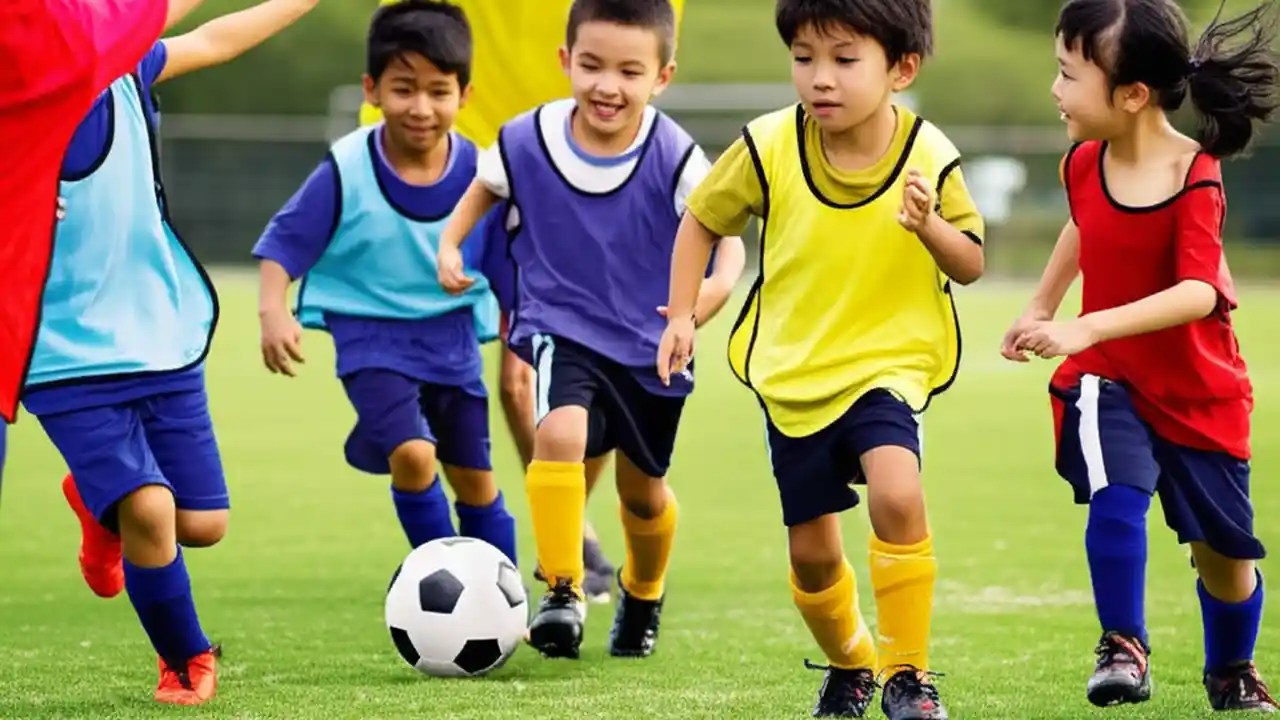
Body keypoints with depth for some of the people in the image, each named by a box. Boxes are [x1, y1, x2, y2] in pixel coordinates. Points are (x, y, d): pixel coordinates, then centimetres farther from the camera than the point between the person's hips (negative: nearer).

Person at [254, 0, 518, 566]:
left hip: (452, 339, 3)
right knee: (413, 454, -23)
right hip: (372, 336, -3)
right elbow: (283, 247, -10)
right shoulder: (346, 173, -18)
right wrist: (273, 311, -27)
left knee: (475, 478, 11)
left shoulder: (477, 173, -10)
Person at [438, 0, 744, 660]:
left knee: (643, 489, 17)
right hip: (561, 331, 0)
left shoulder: (674, 158, -21)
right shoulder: (526, 142, -14)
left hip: (650, 345, 1)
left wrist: (717, 286, -37)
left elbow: (726, 234, -16)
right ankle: (561, 593, -21)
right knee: (561, 431, -31)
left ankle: (642, 594, 49)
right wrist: (449, 243, -5)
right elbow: (485, 186, 9)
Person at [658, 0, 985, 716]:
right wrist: (682, 314, -1)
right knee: (812, 552, 9)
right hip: (792, 375, 2)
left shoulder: (929, 157, -13)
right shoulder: (768, 147, -11)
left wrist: (929, 227, -24)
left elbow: (972, 265, -4)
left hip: (890, 365, -2)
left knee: (896, 494, -29)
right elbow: (701, 220, 6)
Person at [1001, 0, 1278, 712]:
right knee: (1117, 498, -25)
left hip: (1201, 389, -3)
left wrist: (1090, 326, -45)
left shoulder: (1195, 179, -23)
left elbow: (1199, 293, -36)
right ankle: (1124, 647, -12)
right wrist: (1041, 309, 23)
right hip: (1108, 377, 3)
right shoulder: (1084, 164, -6)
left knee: (1223, 547, 9)